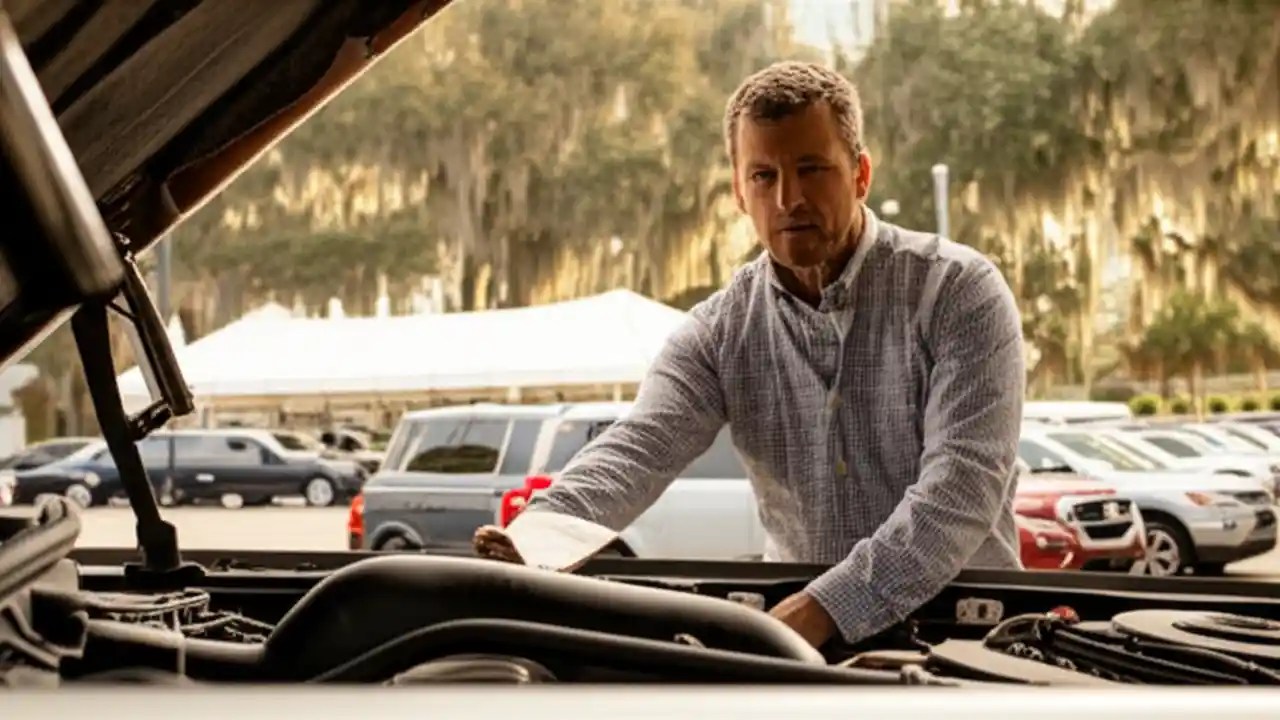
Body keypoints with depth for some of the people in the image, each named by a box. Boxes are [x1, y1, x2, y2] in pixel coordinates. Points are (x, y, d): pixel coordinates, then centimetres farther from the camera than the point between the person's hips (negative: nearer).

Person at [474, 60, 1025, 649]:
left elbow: (962, 480, -19)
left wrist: (826, 607, -30)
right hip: (797, 632, 2)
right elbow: (637, 448, -12)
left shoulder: (957, 292, -7)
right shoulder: (719, 333, 4)